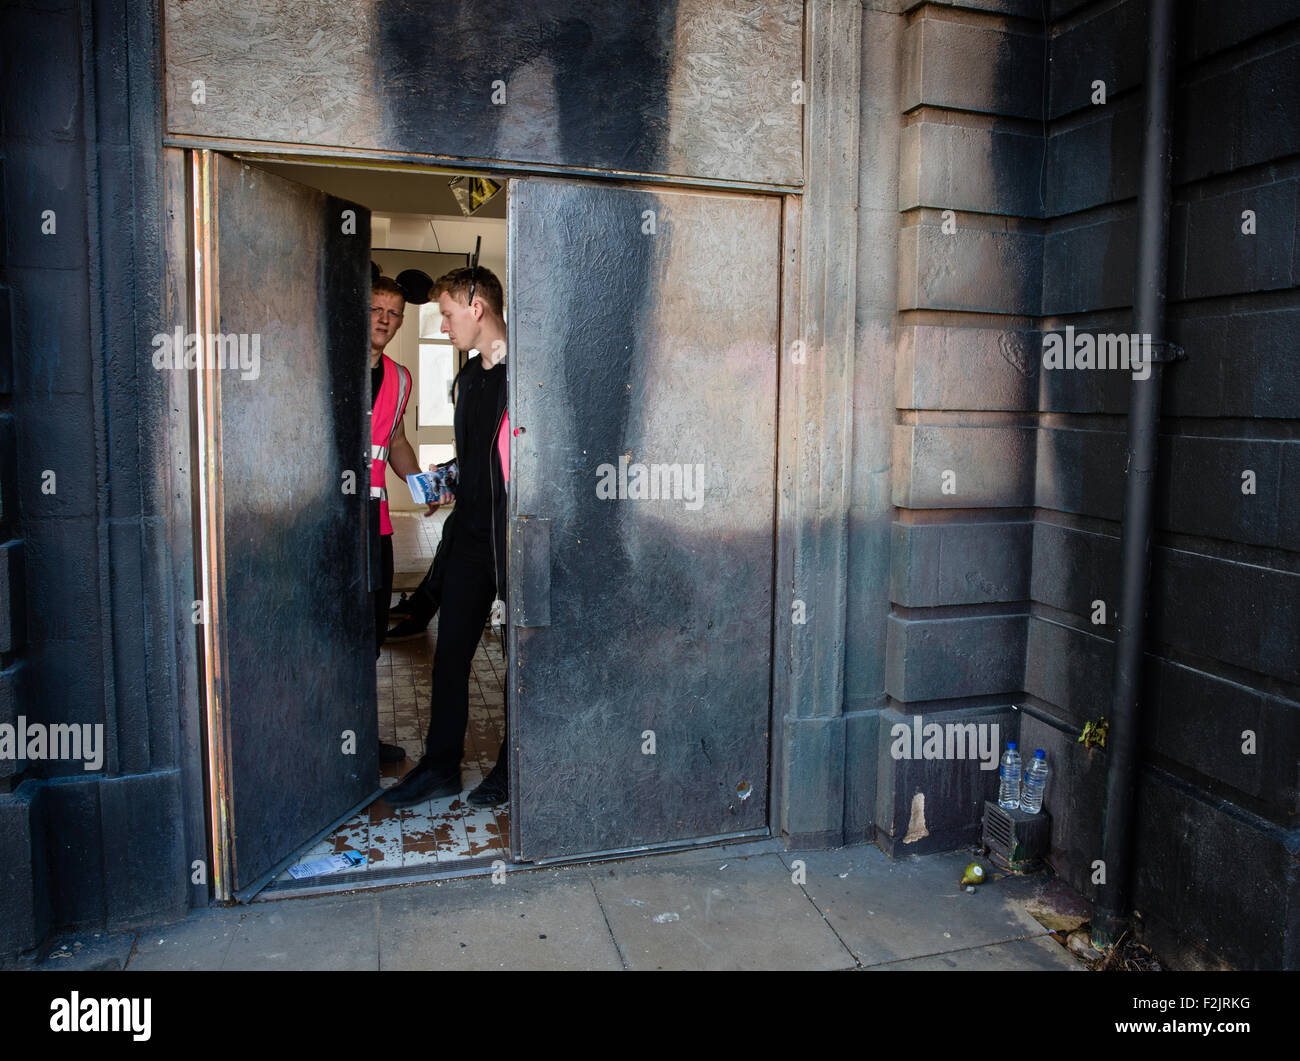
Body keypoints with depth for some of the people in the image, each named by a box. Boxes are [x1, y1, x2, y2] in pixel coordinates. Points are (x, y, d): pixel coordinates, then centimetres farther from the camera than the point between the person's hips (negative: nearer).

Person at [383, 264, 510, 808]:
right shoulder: (469, 376, 16)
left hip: (513, 532, -8)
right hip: (471, 530, 8)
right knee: (450, 649, 10)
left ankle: (511, 770, 22)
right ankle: (440, 766, 22)